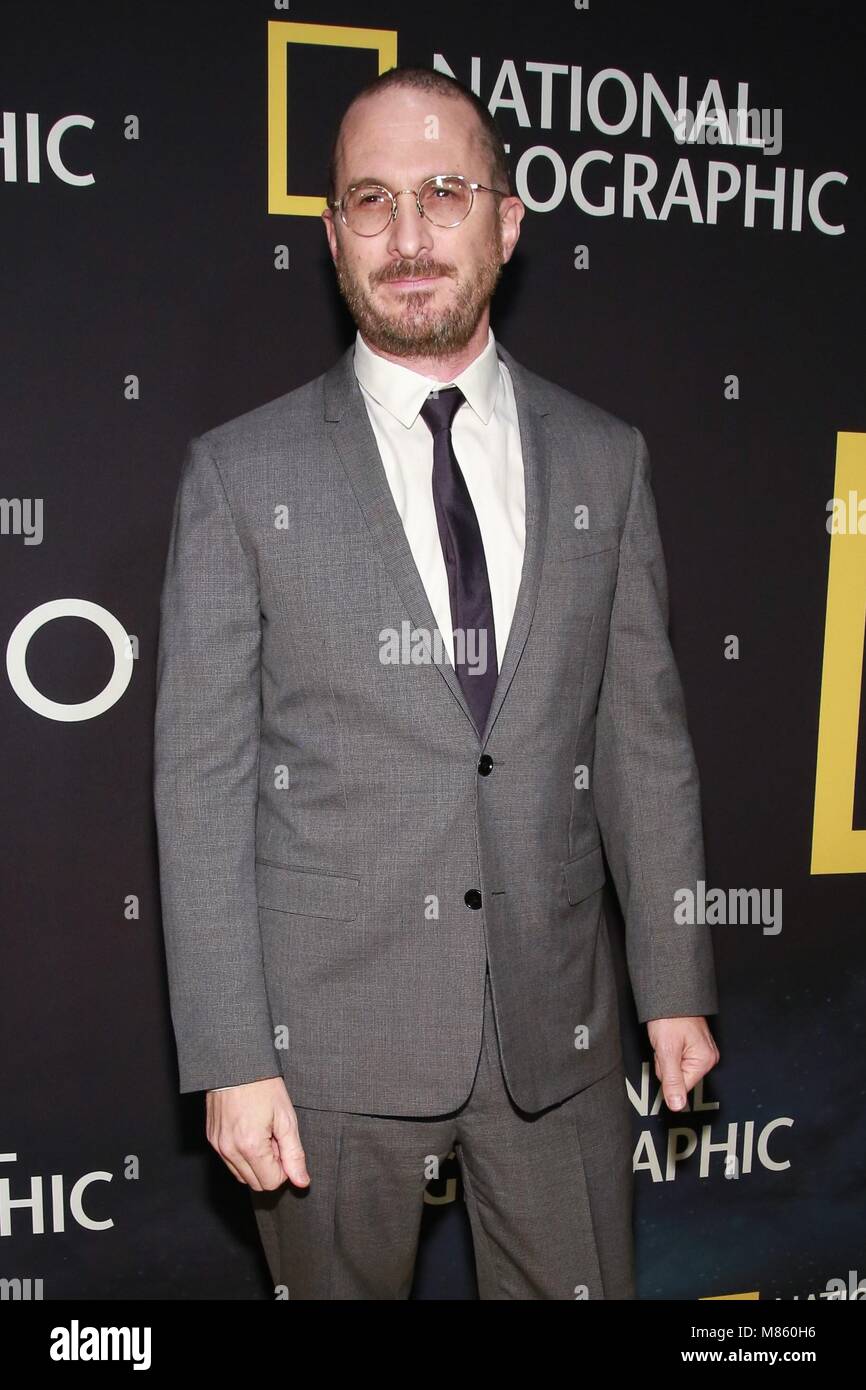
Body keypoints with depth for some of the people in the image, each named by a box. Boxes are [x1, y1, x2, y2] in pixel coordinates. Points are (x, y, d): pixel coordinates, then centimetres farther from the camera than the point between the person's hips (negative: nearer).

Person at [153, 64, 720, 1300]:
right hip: (330, 1034, -2)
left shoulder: (604, 459, 3)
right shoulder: (242, 473, -4)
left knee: (582, 1285, 17)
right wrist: (229, 1057, -9)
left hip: (558, 1027, 2)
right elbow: (201, 779, -6)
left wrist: (677, 985, 6)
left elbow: (645, 736, 5)